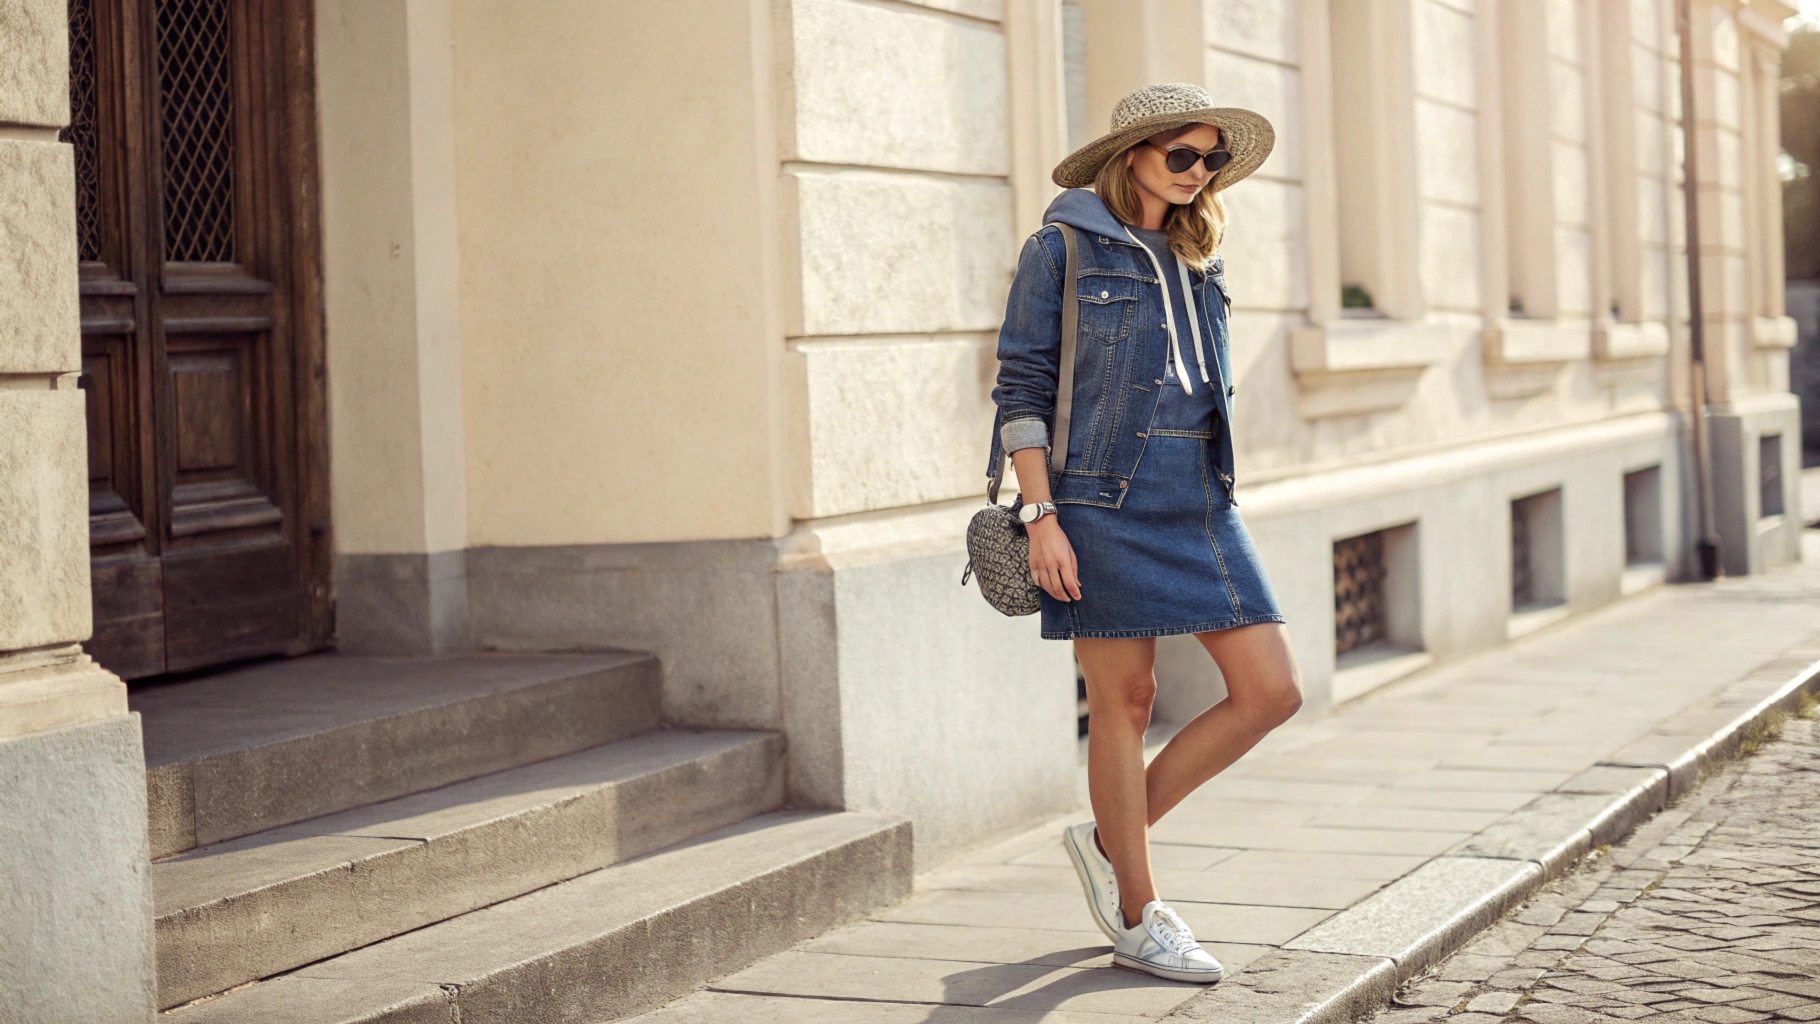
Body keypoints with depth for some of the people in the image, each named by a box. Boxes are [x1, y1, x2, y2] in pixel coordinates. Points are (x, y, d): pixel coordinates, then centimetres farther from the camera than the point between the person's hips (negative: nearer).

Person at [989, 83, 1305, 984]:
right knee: (1124, 700, -1)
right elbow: (1020, 388, -6)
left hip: (1201, 501, 7)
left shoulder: (1195, 259, 17)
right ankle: (1136, 917, 13)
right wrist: (1041, 514, -14)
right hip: (1105, 498, -7)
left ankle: (1111, 840, 15)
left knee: (1271, 690, 0)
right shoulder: (1064, 249, -2)